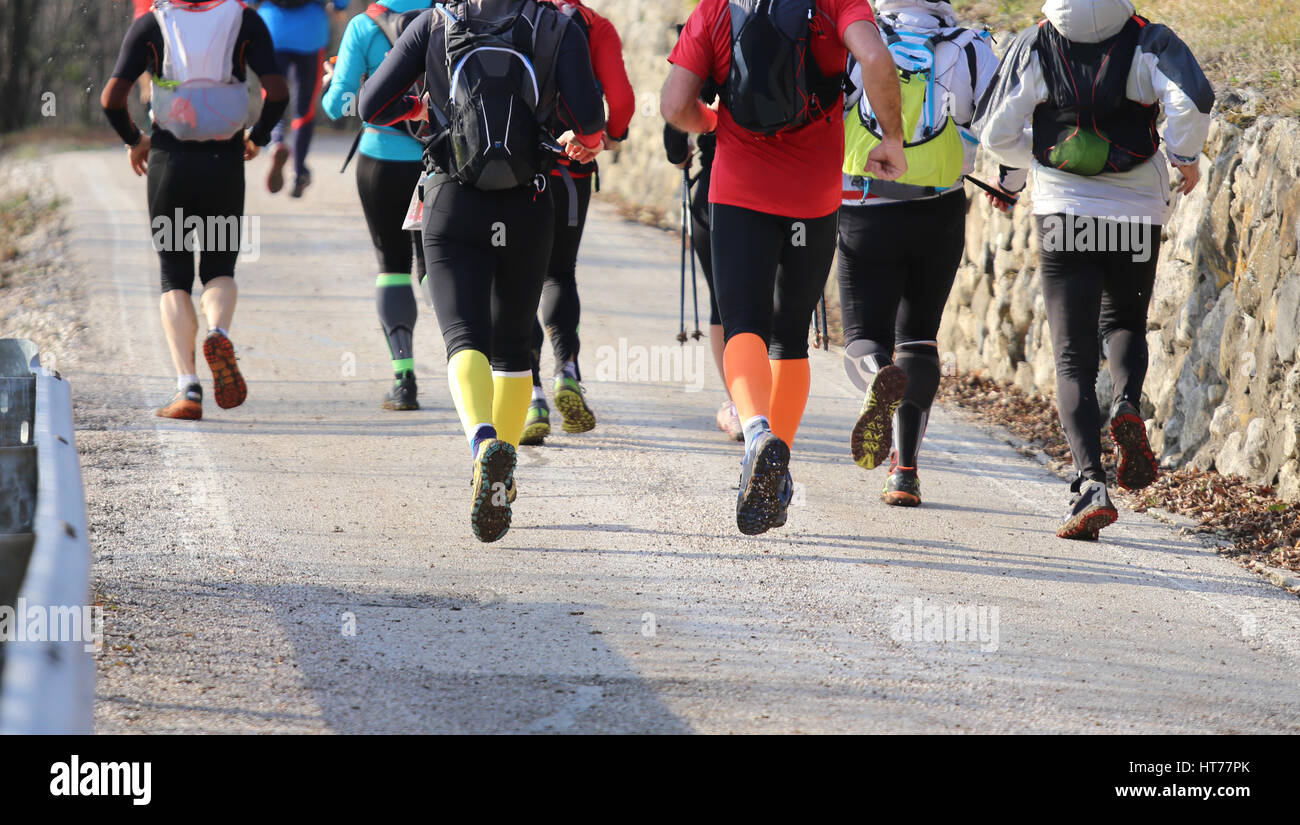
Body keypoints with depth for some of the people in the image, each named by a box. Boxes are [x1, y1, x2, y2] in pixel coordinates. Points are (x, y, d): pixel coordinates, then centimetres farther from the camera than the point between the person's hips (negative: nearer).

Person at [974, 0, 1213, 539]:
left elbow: (995, 132, -2)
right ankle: (1127, 404, -6)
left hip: (1063, 214, 0)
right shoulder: (1149, 43, -6)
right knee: (1124, 325, 27)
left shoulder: (1035, 47, -3)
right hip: (1136, 218, 1)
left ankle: (1090, 483, -16)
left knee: (1073, 359, 2)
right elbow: (1192, 97, -23)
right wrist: (1185, 155, -4)